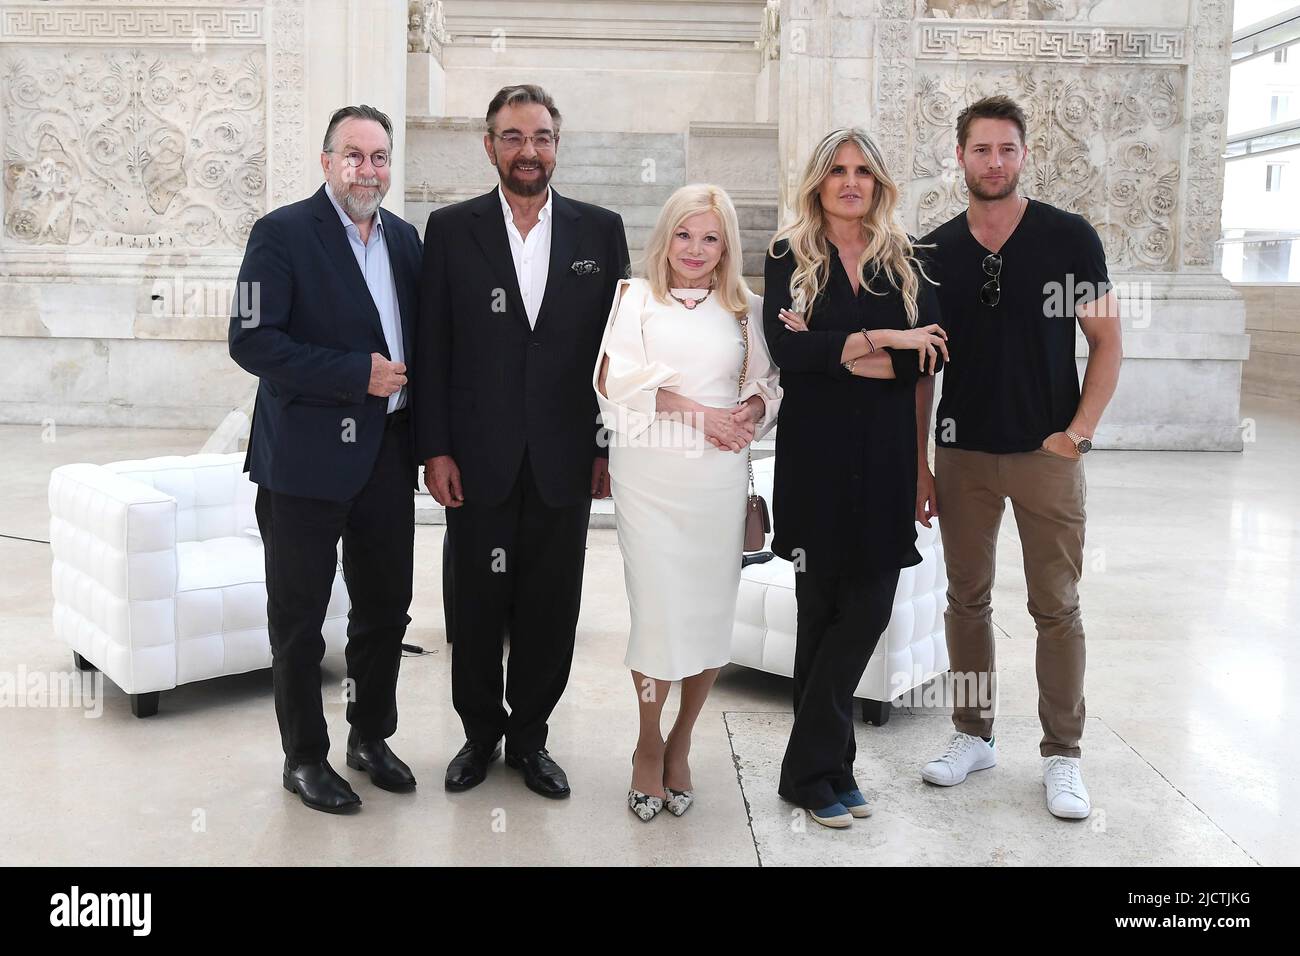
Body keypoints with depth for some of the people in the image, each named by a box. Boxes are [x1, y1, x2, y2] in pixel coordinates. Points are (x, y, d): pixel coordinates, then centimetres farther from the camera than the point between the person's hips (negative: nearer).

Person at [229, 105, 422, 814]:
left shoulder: (404, 238, 10)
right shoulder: (282, 234, -8)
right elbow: (252, 340, -16)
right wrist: (358, 375, -19)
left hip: (387, 454, 6)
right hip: (308, 456, -5)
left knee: (386, 607, 15)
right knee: (299, 616, 8)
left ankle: (371, 736, 34)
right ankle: (304, 757, 24)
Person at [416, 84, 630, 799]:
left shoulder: (600, 231, 6)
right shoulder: (451, 229, 3)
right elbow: (431, 347, 1)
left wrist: (613, 446, 2)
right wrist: (435, 450, -4)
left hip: (565, 463, 1)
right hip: (479, 460, 0)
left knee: (550, 607, 9)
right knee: (476, 603, 9)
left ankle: (529, 735, 27)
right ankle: (480, 733, 28)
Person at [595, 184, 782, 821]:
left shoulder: (745, 309, 13)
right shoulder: (635, 298, 7)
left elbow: (768, 380, 16)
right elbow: (620, 378, -5)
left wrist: (754, 409, -7)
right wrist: (699, 412, -11)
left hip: (719, 475, 2)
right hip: (648, 473, -2)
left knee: (713, 610, 4)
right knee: (657, 608, -5)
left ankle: (680, 743, 23)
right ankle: (648, 745, 16)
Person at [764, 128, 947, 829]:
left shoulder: (905, 260, 9)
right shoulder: (789, 257, 3)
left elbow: (932, 354, -3)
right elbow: (785, 348, -13)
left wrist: (839, 352, -12)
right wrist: (883, 338, -13)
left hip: (886, 456, 2)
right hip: (817, 455, -2)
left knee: (868, 607, 1)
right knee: (821, 607, 5)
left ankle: (814, 765, 14)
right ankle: (821, 769, 16)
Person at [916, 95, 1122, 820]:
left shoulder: (1069, 237, -3)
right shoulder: (938, 251, 4)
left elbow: (1108, 344, -1)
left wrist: (1078, 430, -11)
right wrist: (917, 462, 4)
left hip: (1047, 454, -2)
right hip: (963, 453, 3)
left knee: (1057, 609, 3)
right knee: (967, 599, 10)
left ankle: (1063, 755, 15)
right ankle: (974, 735, 24)